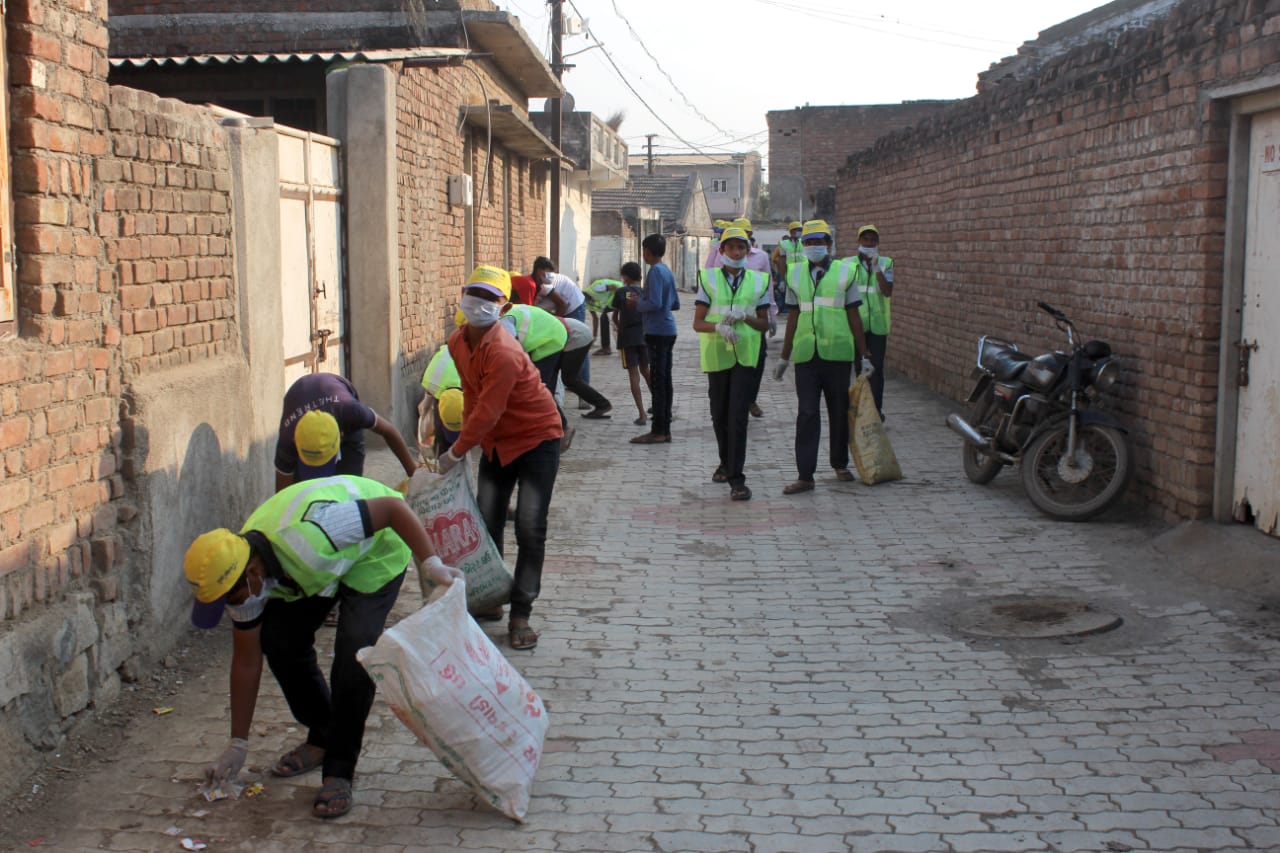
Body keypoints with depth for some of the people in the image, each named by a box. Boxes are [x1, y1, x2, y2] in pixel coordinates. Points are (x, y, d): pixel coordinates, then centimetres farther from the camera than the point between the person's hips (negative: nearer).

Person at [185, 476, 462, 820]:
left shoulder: (306, 535, -43)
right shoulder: (239, 570, -18)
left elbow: (393, 506, -36)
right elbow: (246, 661, -7)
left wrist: (430, 564, -40)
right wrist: (238, 745, -2)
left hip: (375, 550, -7)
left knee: (353, 653, -20)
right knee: (278, 640, -4)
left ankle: (339, 771, -8)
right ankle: (322, 738, 18)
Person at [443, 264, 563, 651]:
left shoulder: (503, 353, -30)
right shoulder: (458, 342, -3)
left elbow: (487, 412, -28)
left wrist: (455, 453, -18)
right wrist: (467, 439, 8)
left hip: (536, 437, -7)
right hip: (496, 441, 8)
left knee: (530, 527, -9)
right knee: (486, 522, 6)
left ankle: (520, 614, -2)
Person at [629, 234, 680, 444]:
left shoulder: (655, 271, -12)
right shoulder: (667, 271, 15)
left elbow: (655, 303, -22)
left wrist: (637, 304, -5)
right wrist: (642, 299, 19)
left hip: (657, 332, -9)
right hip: (668, 331, 9)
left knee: (657, 381, -7)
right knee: (665, 381, 10)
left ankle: (658, 431, -6)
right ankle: (665, 429, 13)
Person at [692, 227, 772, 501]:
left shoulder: (759, 281, 6)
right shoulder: (708, 278, 4)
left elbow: (764, 324, 8)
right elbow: (697, 322, 1)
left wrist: (744, 316, -12)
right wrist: (719, 326, -20)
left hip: (745, 355, -1)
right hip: (716, 354, 1)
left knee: (738, 415, -10)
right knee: (719, 414, 12)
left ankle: (736, 478, -11)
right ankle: (726, 463, 34)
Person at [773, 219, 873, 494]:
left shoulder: (844, 272, 4)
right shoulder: (796, 273, 10)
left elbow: (854, 316, 6)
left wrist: (864, 356, 5)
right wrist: (784, 358, 14)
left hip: (838, 353, -1)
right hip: (806, 355, 1)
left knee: (839, 412, 9)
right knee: (807, 414, -3)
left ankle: (840, 465, 27)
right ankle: (805, 476, -2)